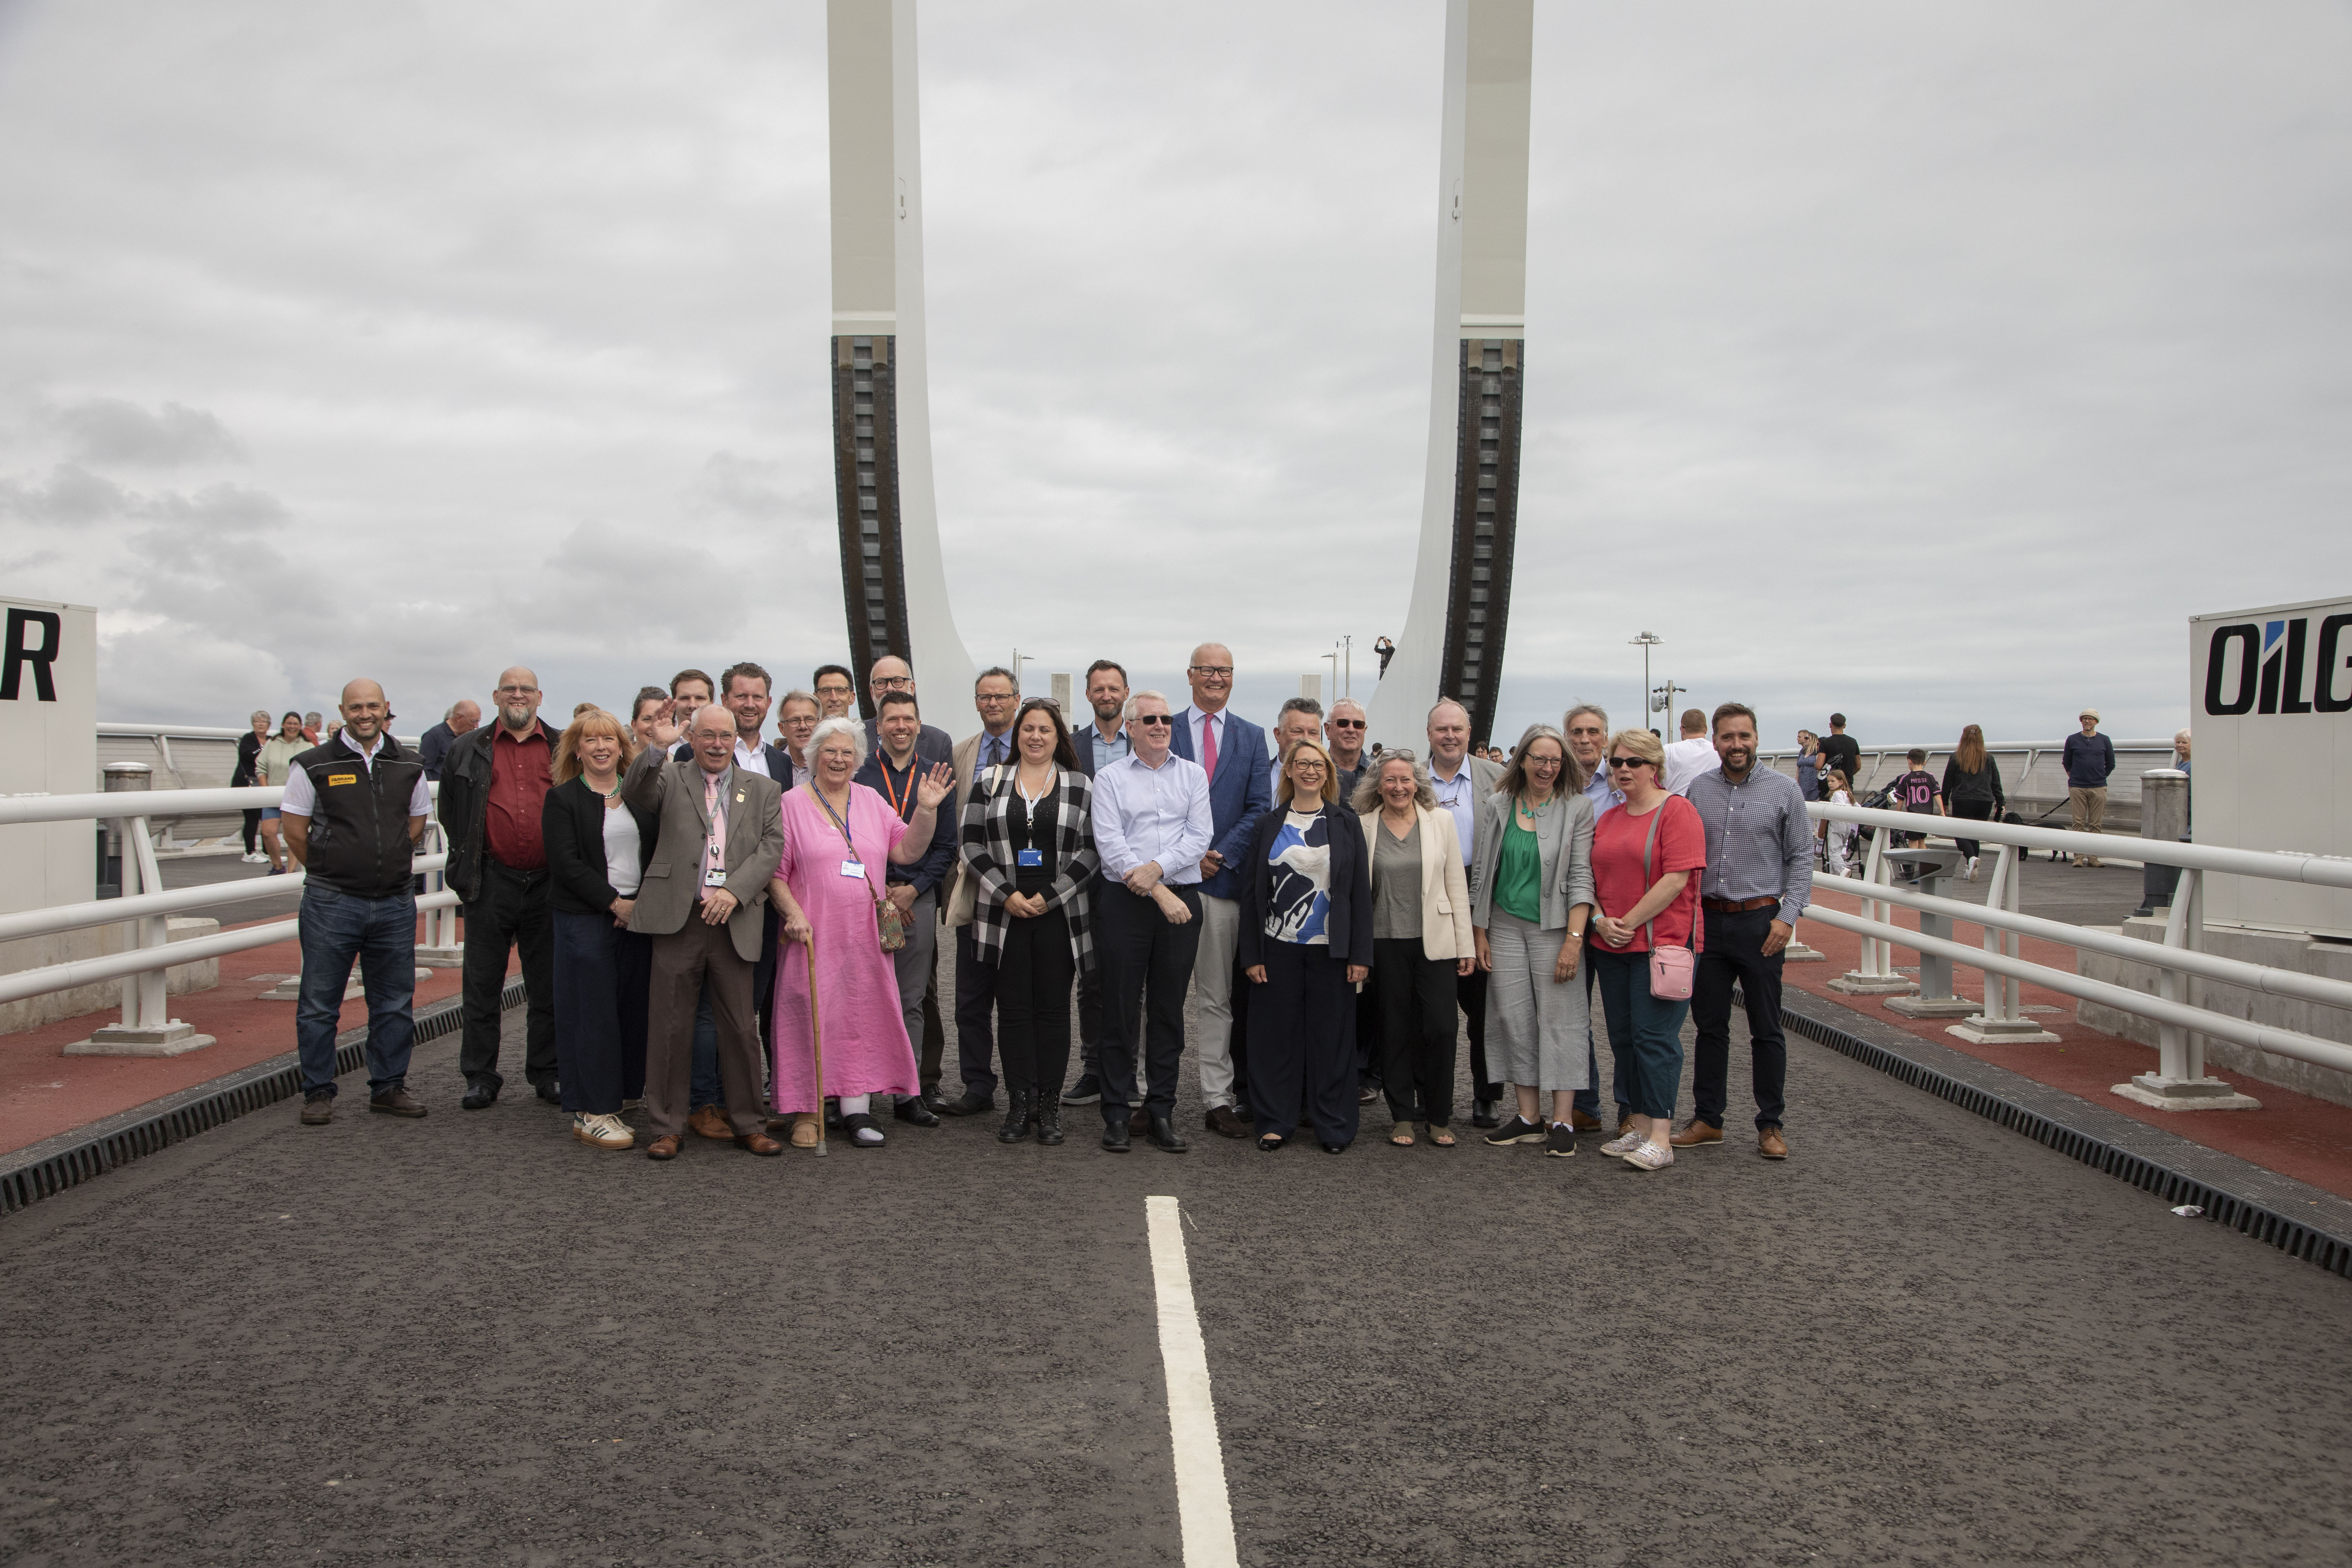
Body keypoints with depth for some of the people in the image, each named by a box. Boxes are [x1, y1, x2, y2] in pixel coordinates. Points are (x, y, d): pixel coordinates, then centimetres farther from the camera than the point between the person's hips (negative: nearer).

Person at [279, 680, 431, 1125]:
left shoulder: (408, 767, 8)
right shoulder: (314, 766, -2)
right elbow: (294, 833, 2)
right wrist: (329, 871, 8)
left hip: (396, 903, 3)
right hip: (332, 903, -3)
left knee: (395, 1002, 9)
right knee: (319, 1004, 3)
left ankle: (388, 1087, 20)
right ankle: (318, 1092, 14)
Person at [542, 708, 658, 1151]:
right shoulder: (562, 799, 1)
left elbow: (659, 852, 9)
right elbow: (566, 863, -8)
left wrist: (645, 902, -6)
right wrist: (614, 903, -13)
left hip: (638, 915, 4)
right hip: (585, 919, -4)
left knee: (632, 1009, 4)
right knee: (591, 1011, -3)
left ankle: (624, 1094, 15)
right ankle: (591, 1113, 1)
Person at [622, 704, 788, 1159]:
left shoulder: (762, 789, 14)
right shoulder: (670, 777, 10)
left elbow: (772, 845, 2)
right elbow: (634, 794, -11)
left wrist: (735, 891, -11)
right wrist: (658, 748, -26)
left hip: (735, 923, 1)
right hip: (678, 918, -1)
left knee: (741, 1028, 5)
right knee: (670, 1027, 3)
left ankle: (748, 1124, 17)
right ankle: (667, 1128, 13)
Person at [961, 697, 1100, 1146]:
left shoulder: (1081, 786, 6)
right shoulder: (990, 782, 9)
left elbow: (1091, 851, 0)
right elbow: (973, 844, 3)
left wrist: (1050, 897, -9)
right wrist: (1007, 894, -8)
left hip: (1059, 914, -1)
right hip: (1004, 915, 1)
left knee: (1054, 1008, 2)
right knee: (1013, 1008, 1)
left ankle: (1049, 1106, 9)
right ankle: (1020, 1105, 8)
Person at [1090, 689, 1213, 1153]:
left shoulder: (1193, 775, 12)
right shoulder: (1110, 778, 4)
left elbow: (1201, 836, 2)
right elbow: (1110, 843, -6)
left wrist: (1157, 867, -14)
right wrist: (1159, 893, -12)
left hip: (1181, 899, 2)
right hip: (1123, 902, -2)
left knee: (1169, 1009, 6)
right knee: (1120, 1008, 1)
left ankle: (1161, 1111, 14)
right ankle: (1117, 1113, 9)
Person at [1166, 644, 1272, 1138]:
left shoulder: (1252, 737, 11)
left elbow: (1260, 808, 4)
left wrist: (1220, 855, -8)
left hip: (1223, 878, 1)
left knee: (1218, 998, 5)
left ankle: (1219, 1101, 9)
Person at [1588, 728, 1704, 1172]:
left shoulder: (1677, 811, -6)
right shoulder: (1607, 820, 15)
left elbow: (1676, 879, -15)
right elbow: (1592, 878, 17)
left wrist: (1629, 922, -13)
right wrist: (1600, 920, -2)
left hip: (1661, 942, -7)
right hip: (1611, 947, 7)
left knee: (1654, 1036, -9)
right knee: (1624, 1037, 9)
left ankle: (1661, 1139, -7)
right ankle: (1640, 1127, 18)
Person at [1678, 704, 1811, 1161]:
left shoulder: (1783, 789, -1)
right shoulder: (1697, 789, 6)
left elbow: (1801, 858, 0)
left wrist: (1787, 916, -9)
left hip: (1760, 921, -3)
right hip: (1707, 921, 3)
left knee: (1767, 1029, 4)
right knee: (1709, 1025, 9)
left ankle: (1770, 1126, 14)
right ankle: (1708, 1120, 18)